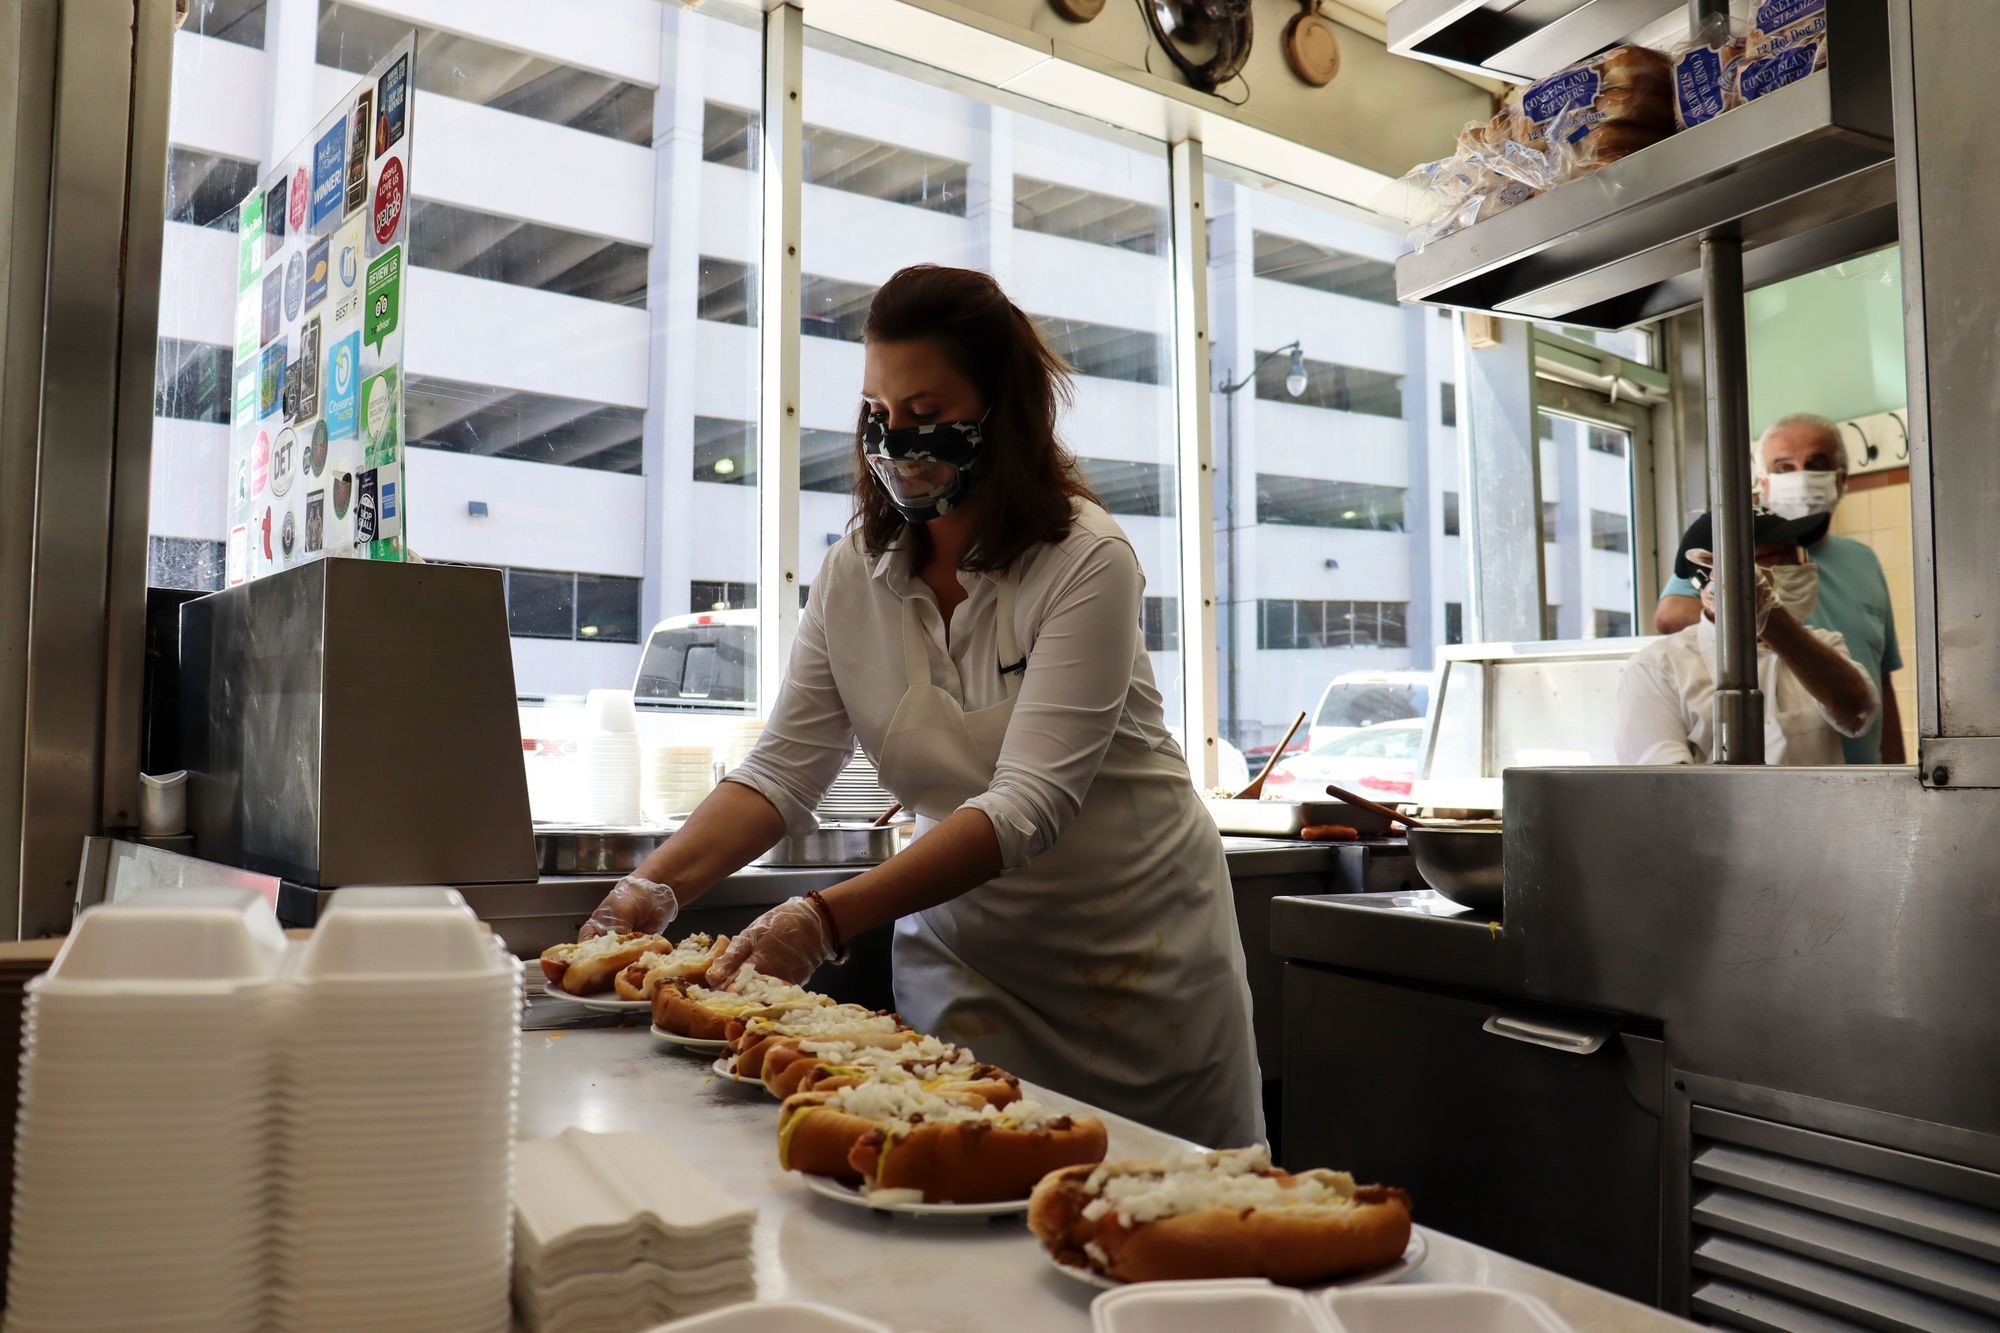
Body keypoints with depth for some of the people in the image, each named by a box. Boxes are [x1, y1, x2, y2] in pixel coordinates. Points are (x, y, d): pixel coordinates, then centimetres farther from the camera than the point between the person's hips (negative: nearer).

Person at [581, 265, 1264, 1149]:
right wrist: (655, 887, -23)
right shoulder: (853, 577, -3)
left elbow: (1028, 805, -28)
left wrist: (828, 918, -38)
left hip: (1138, 949, -3)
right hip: (964, 954, 3)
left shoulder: (1086, 561, -19)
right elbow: (782, 773, -6)